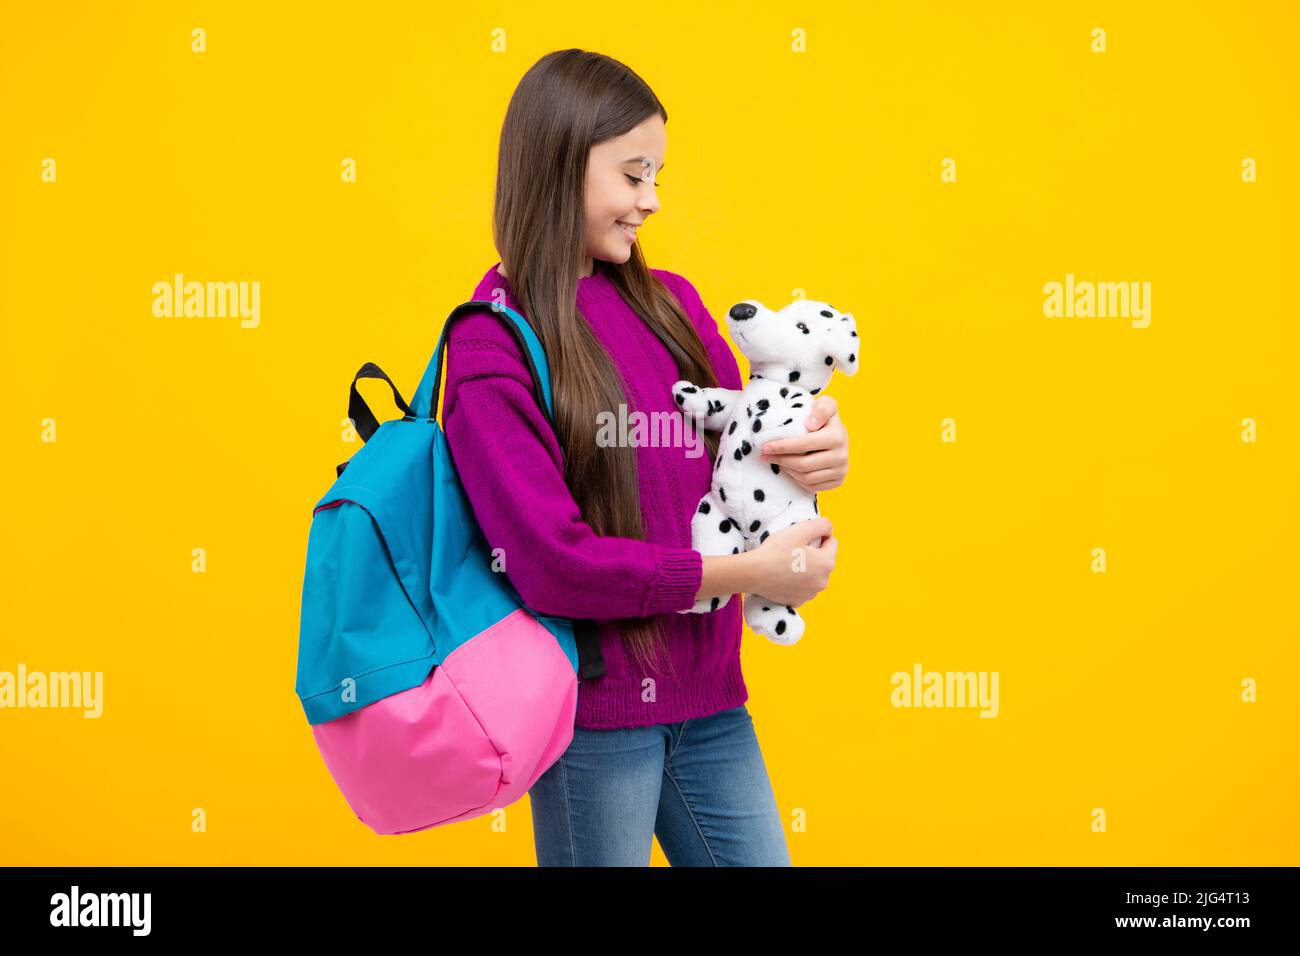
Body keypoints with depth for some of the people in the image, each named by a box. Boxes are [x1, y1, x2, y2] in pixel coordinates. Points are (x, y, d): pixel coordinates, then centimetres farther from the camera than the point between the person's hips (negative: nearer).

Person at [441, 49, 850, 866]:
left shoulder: (672, 303, 5)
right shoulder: (494, 345, -12)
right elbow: (551, 561, -18)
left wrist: (812, 451, -10)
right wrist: (745, 574, -16)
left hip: (707, 690, 6)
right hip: (593, 706, -5)